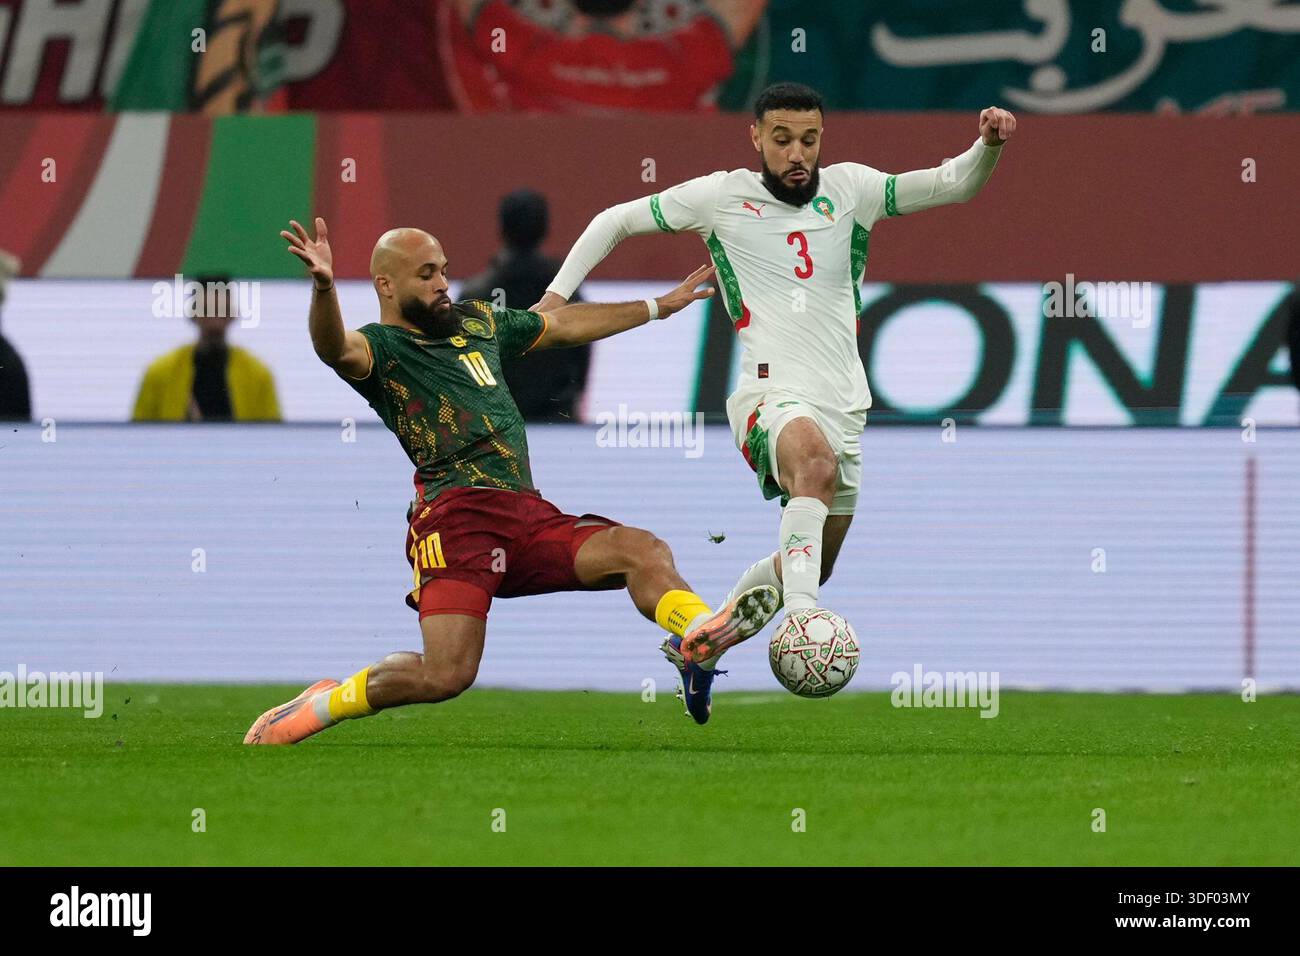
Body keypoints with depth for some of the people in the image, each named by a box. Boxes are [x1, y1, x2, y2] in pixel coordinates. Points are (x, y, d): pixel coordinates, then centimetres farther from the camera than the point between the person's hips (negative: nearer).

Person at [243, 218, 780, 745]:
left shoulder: (476, 322, 26)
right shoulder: (382, 347, 2)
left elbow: (564, 325, 40)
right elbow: (335, 349, -22)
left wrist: (660, 306, 46)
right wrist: (324, 286, -44)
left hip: (529, 515, 7)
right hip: (457, 517, -7)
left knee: (643, 551, -17)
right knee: (445, 676, -21)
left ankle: (703, 632, -42)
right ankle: (322, 706, -1)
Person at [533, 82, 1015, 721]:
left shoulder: (848, 188, 8)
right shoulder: (723, 196, 1)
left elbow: (953, 185, 7)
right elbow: (615, 221, 12)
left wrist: (988, 146, -13)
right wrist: (558, 293, 3)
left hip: (844, 404, 5)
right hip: (771, 396, -5)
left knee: (811, 566, 16)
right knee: (815, 455, -41)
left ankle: (699, 646, 37)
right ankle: (801, 618, -49)